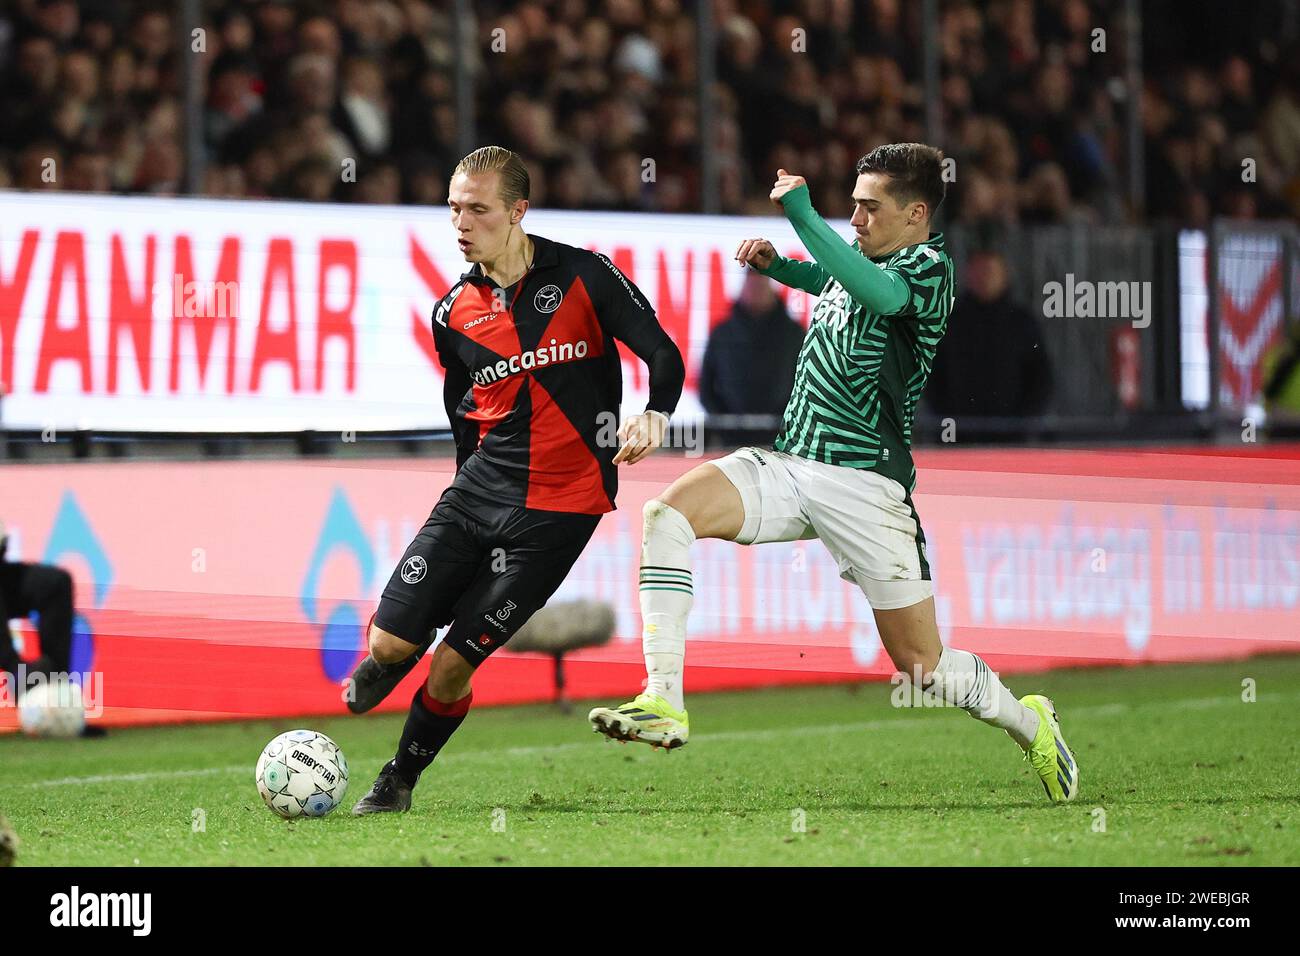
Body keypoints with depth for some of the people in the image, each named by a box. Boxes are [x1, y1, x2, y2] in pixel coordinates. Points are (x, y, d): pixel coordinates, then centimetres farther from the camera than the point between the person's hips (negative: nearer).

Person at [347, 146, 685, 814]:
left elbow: (663, 356, -7)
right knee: (392, 642, -9)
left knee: (452, 664, -8)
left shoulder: (582, 276, -6)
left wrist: (654, 415, -27)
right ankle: (380, 667, 28)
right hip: (479, 490, 3)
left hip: (559, 510, -3)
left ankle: (398, 782, 15)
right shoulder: (454, 314, 5)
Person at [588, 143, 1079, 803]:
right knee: (667, 513, -19)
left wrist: (802, 213, -29)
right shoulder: (858, 258, 14)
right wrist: (774, 263, 18)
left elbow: (877, 292, -33)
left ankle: (1028, 722, 29)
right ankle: (663, 703, -22)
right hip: (787, 465, 7)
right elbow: (820, 275, 39)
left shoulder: (928, 267, -9)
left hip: (863, 483, -7)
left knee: (922, 668, -2)